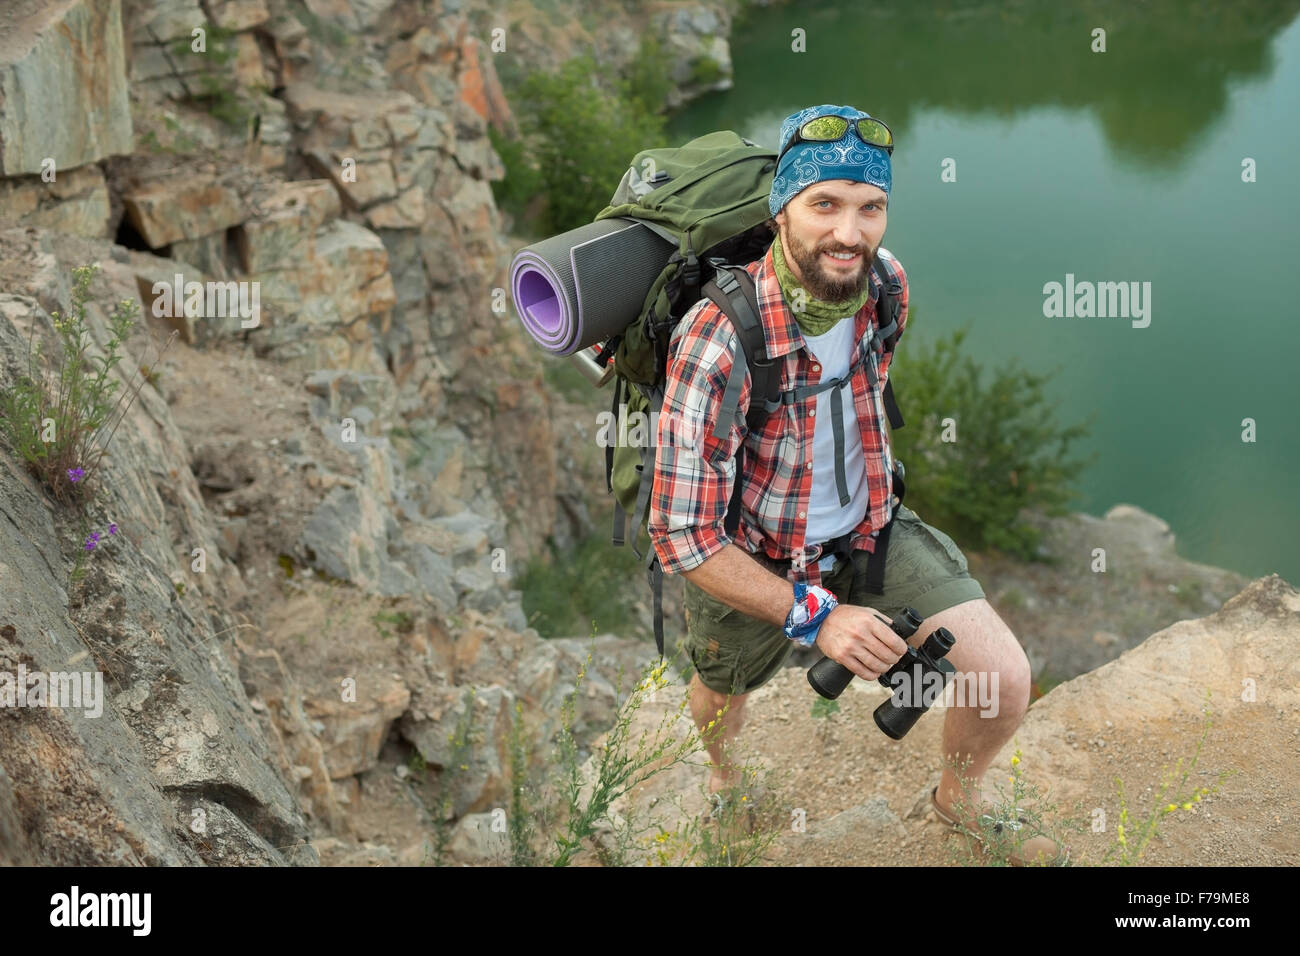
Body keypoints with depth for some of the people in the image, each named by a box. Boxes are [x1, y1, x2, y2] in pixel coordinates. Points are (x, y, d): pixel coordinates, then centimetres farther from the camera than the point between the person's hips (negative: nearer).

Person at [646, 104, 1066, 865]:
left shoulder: (887, 281, -17)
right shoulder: (718, 340, -35)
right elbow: (684, 537, -30)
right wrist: (815, 615, -29)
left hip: (873, 529, 4)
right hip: (751, 559, -3)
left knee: (1006, 682, -6)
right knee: (722, 704, 24)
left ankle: (959, 800, 29)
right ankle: (724, 775, 64)